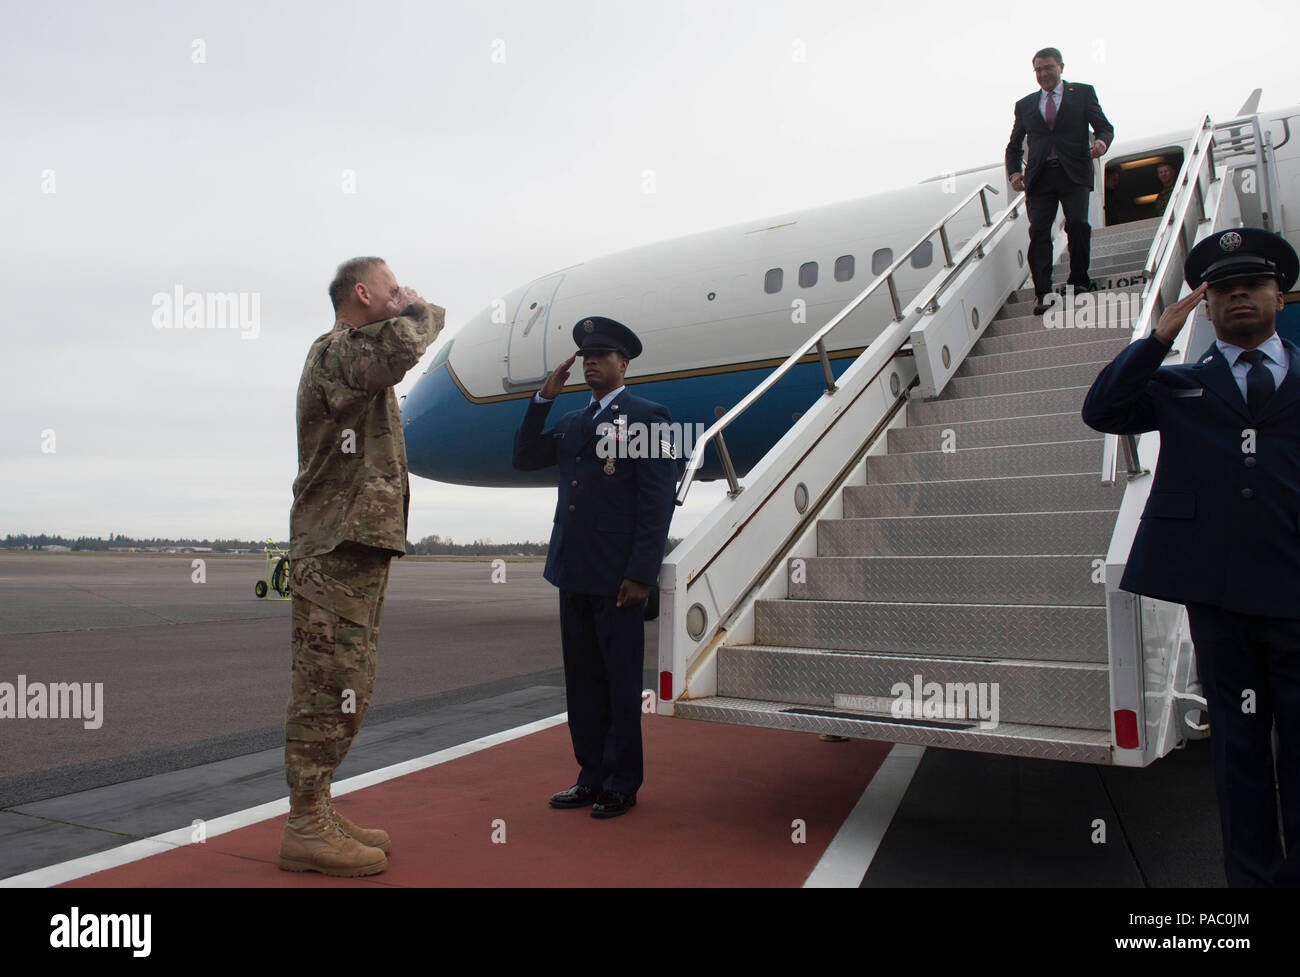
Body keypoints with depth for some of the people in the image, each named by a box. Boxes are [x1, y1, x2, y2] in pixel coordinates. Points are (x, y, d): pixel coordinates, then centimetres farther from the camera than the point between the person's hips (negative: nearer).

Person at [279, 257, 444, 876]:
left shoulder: (360, 359, 25)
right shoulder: (336, 351, -9)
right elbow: (404, 342, -27)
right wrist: (414, 308, -9)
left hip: (359, 549, 11)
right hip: (336, 551, -11)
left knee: (345, 690, 14)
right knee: (328, 686, -7)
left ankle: (318, 815, 23)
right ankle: (305, 829, 1)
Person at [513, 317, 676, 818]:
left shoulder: (647, 417, -4)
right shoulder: (572, 422, 18)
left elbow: (657, 503, -10)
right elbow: (525, 458, 14)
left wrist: (640, 574, -17)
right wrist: (544, 398, 5)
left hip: (617, 575, -7)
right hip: (573, 572, 7)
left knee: (621, 682, 4)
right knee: (583, 680, 13)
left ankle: (622, 784, 16)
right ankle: (592, 776, 25)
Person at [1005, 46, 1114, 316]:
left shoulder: (1082, 93, 15)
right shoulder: (1025, 105, 21)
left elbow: (1105, 127, 12)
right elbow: (1014, 146, 23)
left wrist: (1101, 141, -13)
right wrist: (1014, 172, 3)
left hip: (1073, 174, -1)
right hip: (1039, 177, 2)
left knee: (1078, 224, -16)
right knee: (1038, 231, -12)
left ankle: (1079, 280, 1)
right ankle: (1042, 292, -12)